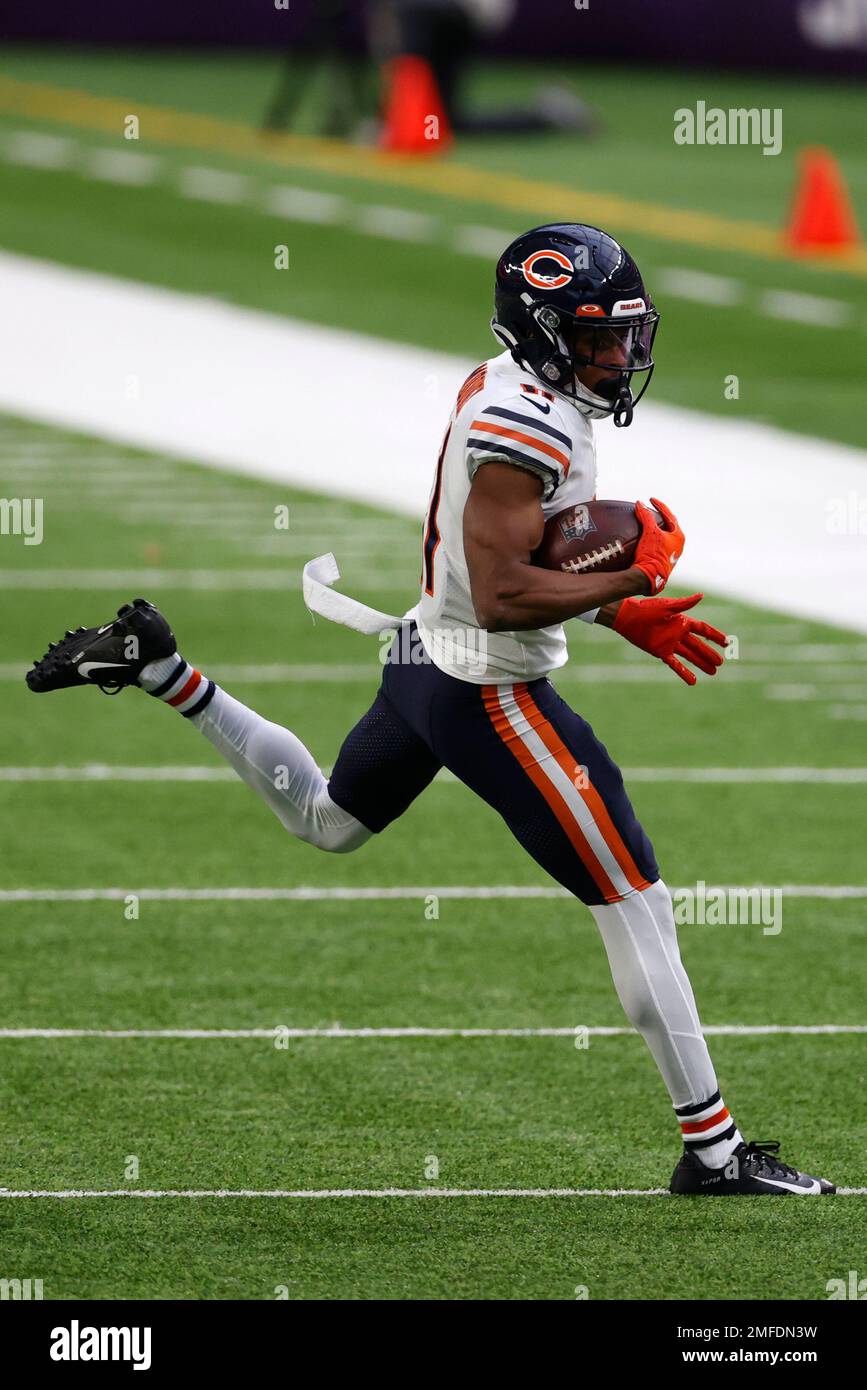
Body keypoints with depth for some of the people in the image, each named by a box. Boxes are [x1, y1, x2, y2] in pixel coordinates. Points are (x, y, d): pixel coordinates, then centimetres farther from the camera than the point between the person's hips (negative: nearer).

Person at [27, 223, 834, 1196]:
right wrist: (634, 579, -21)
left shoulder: (504, 390, 7)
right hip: (490, 696, -10)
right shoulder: (529, 426, -24)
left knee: (325, 822, 36)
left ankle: (156, 668, 28)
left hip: (426, 664, 10)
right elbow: (500, 597, -28)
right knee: (636, 905, -5)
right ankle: (711, 1150, -1)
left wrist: (627, 617, 12)